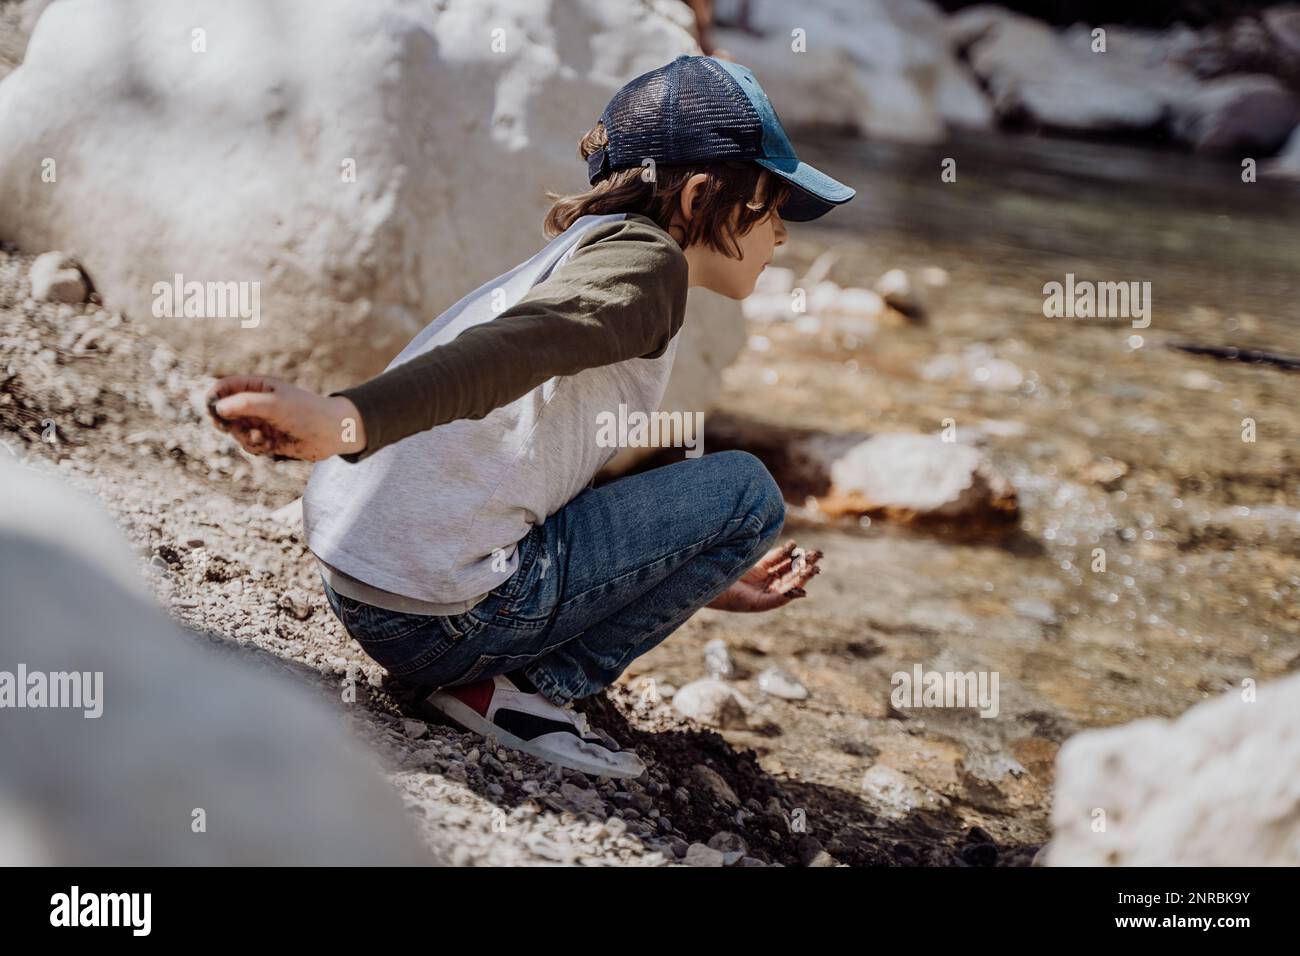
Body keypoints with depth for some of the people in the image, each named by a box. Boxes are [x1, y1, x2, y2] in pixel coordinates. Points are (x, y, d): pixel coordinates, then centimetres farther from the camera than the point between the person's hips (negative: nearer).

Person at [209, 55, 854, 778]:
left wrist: (704, 584, 34)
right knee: (747, 491, -1)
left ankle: (508, 676, 11)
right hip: (443, 613, -10)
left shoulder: (585, 257, 24)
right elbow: (511, 347, -27)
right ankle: (527, 689, -2)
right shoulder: (643, 259, -6)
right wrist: (344, 419, -44)